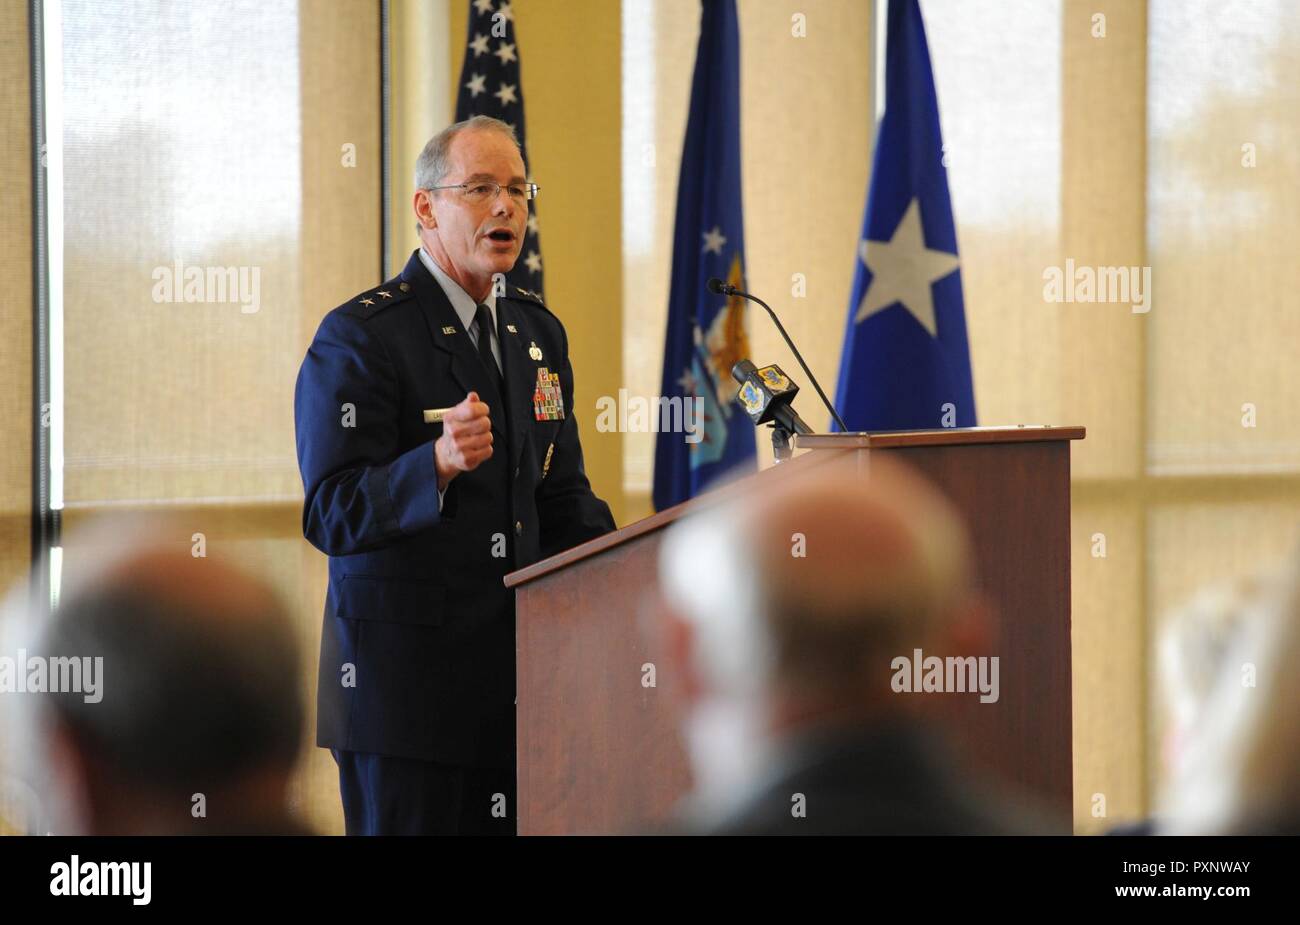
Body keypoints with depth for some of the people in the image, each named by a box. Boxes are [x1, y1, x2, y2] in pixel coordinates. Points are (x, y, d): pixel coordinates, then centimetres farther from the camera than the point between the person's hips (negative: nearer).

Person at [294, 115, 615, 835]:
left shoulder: (539, 334, 15)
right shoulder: (358, 337, -8)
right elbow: (330, 515, -14)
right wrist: (439, 463, -30)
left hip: (517, 674, 7)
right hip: (402, 676, -6)